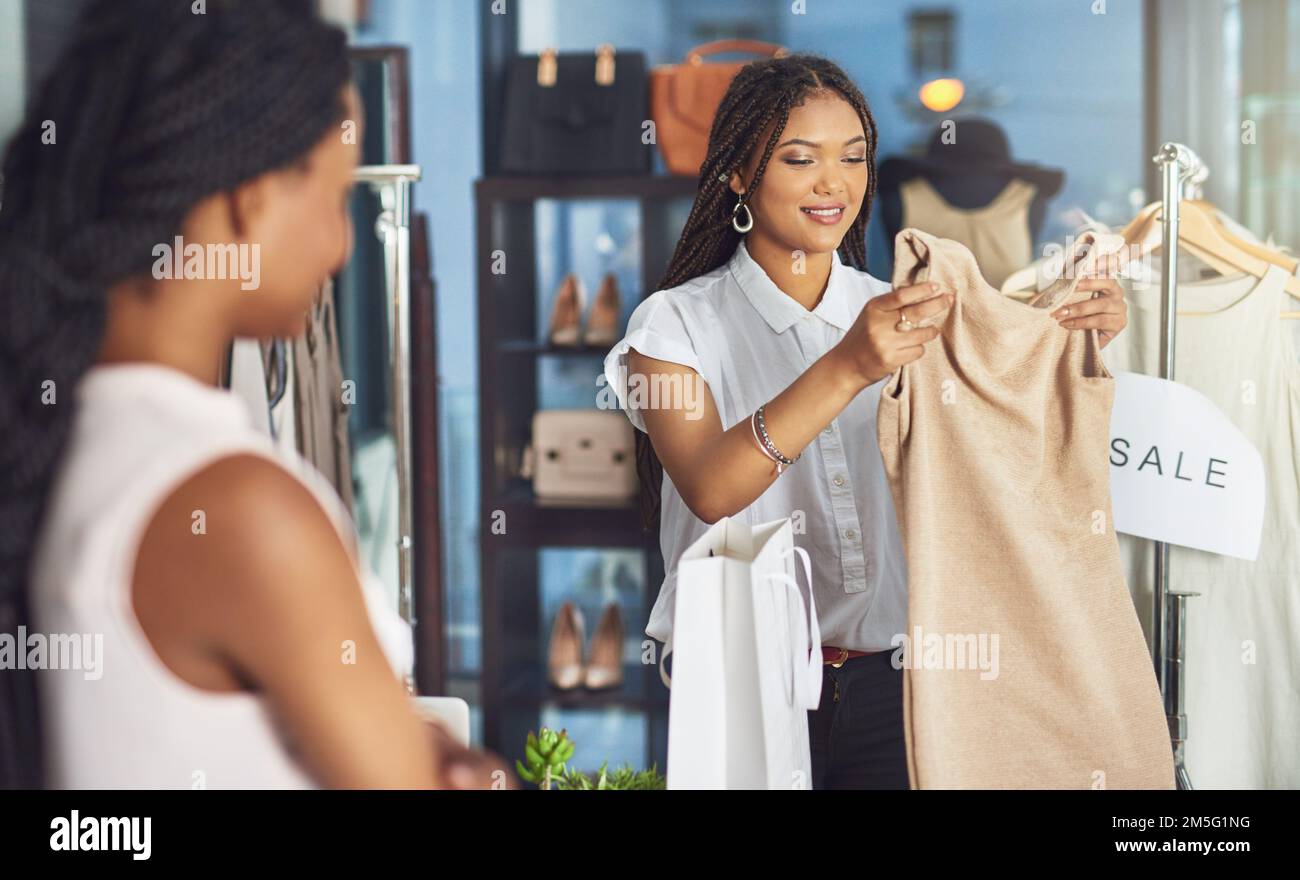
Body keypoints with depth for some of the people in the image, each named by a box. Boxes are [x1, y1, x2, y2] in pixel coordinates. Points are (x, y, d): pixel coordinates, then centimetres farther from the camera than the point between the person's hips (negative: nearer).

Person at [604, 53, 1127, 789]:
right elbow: (710, 490, -21)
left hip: (888, 676, 3)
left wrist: (1081, 336, -20)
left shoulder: (899, 314, 9)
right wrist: (847, 368, -32)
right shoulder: (675, 323, -3)